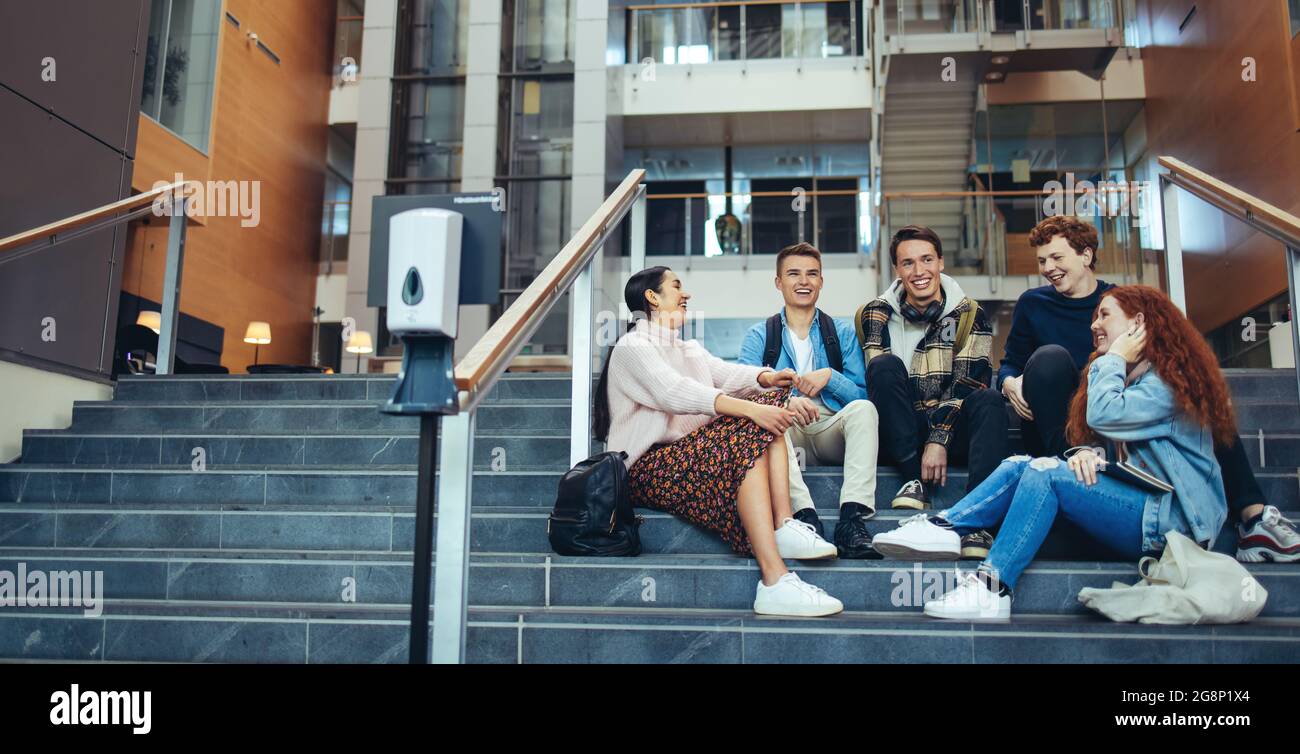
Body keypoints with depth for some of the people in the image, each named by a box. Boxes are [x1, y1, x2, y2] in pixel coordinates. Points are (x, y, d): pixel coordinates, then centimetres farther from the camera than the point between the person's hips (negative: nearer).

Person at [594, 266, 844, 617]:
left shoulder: (688, 349, 26)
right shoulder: (632, 347, -3)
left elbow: (726, 372, 5)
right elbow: (675, 393, -21)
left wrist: (768, 377, -18)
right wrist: (750, 409, -32)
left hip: (696, 452, 8)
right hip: (647, 468, -8)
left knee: (771, 401, -7)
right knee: (747, 434, -30)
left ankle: (784, 526, -24)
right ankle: (775, 582, -41)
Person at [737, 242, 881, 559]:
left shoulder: (843, 334, 17)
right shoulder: (759, 336, 14)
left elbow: (862, 396, 9)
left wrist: (829, 377, -10)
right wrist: (786, 400, -24)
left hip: (831, 432, 1)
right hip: (787, 432, -1)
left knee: (863, 409, -29)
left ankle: (852, 519, -42)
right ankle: (805, 516, -47)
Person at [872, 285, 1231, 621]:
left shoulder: (1168, 377, -9)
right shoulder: (1125, 372, 22)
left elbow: (1104, 415, -26)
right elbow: (1108, 441, 16)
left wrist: (1114, 359, -8)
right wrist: (1089, 452, -9)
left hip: (1169, 519, -9)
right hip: (1134, 502, 9)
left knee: (1046, 472, -28)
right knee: (1020, 466, -9)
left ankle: (992, 589, -35)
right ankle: (945, 527, -30)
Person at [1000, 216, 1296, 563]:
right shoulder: (1033, 304, 9)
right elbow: (1010, 363, 10)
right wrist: (1009, 382, -13)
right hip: (1057, 430, -2)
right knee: (1050, 356, -27)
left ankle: (1253, 514, -27)